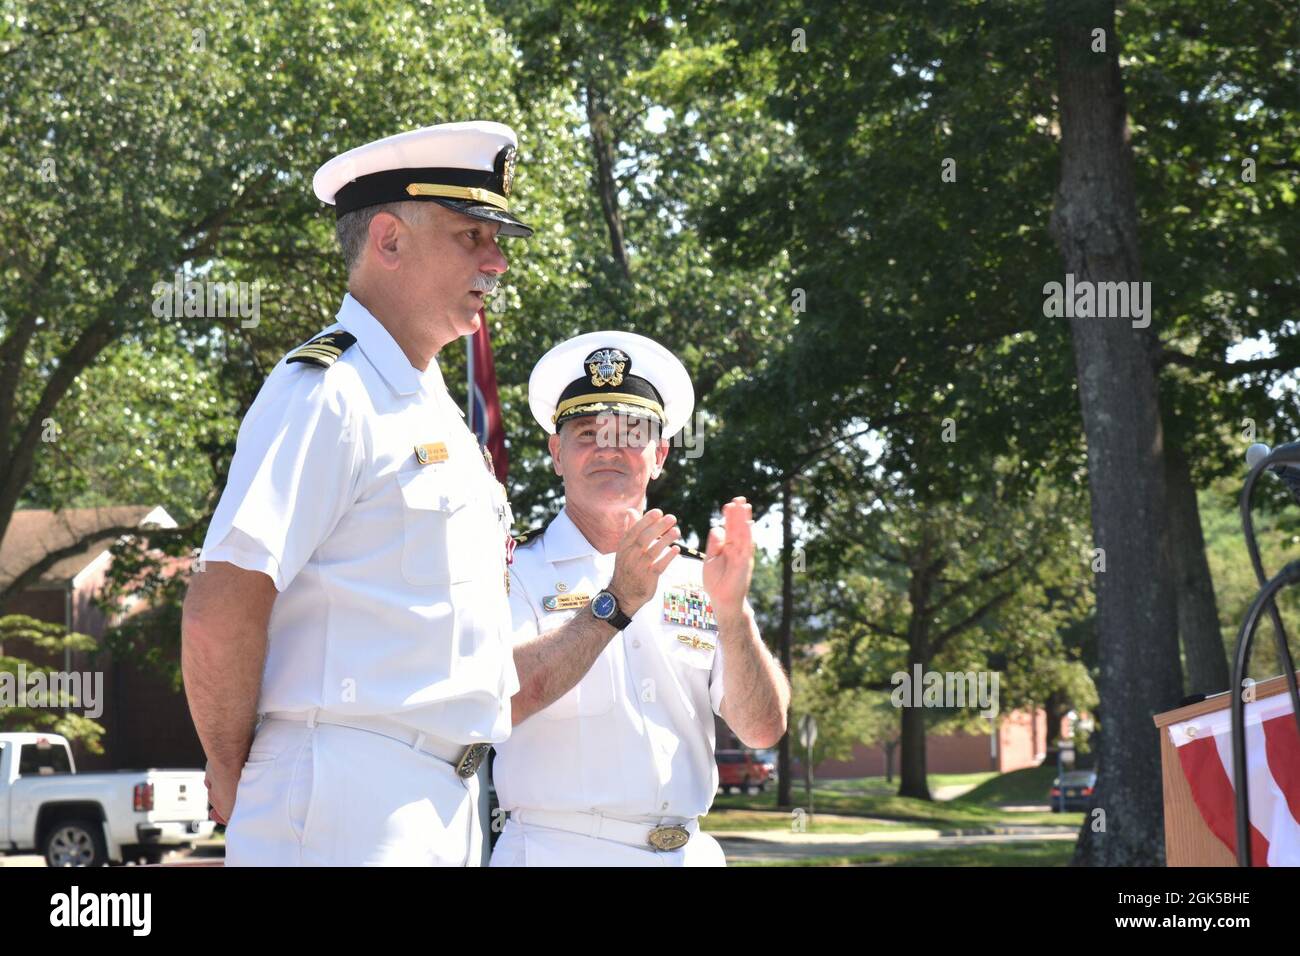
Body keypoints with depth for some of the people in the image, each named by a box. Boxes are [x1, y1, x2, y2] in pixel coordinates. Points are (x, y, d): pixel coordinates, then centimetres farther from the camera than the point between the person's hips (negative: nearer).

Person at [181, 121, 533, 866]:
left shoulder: (436, 409, 19)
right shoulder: (327, 393, -11)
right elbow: (218, 616, -17)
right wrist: (235, 781, -7)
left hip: (448, 804, 9)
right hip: (348, 804, -9)